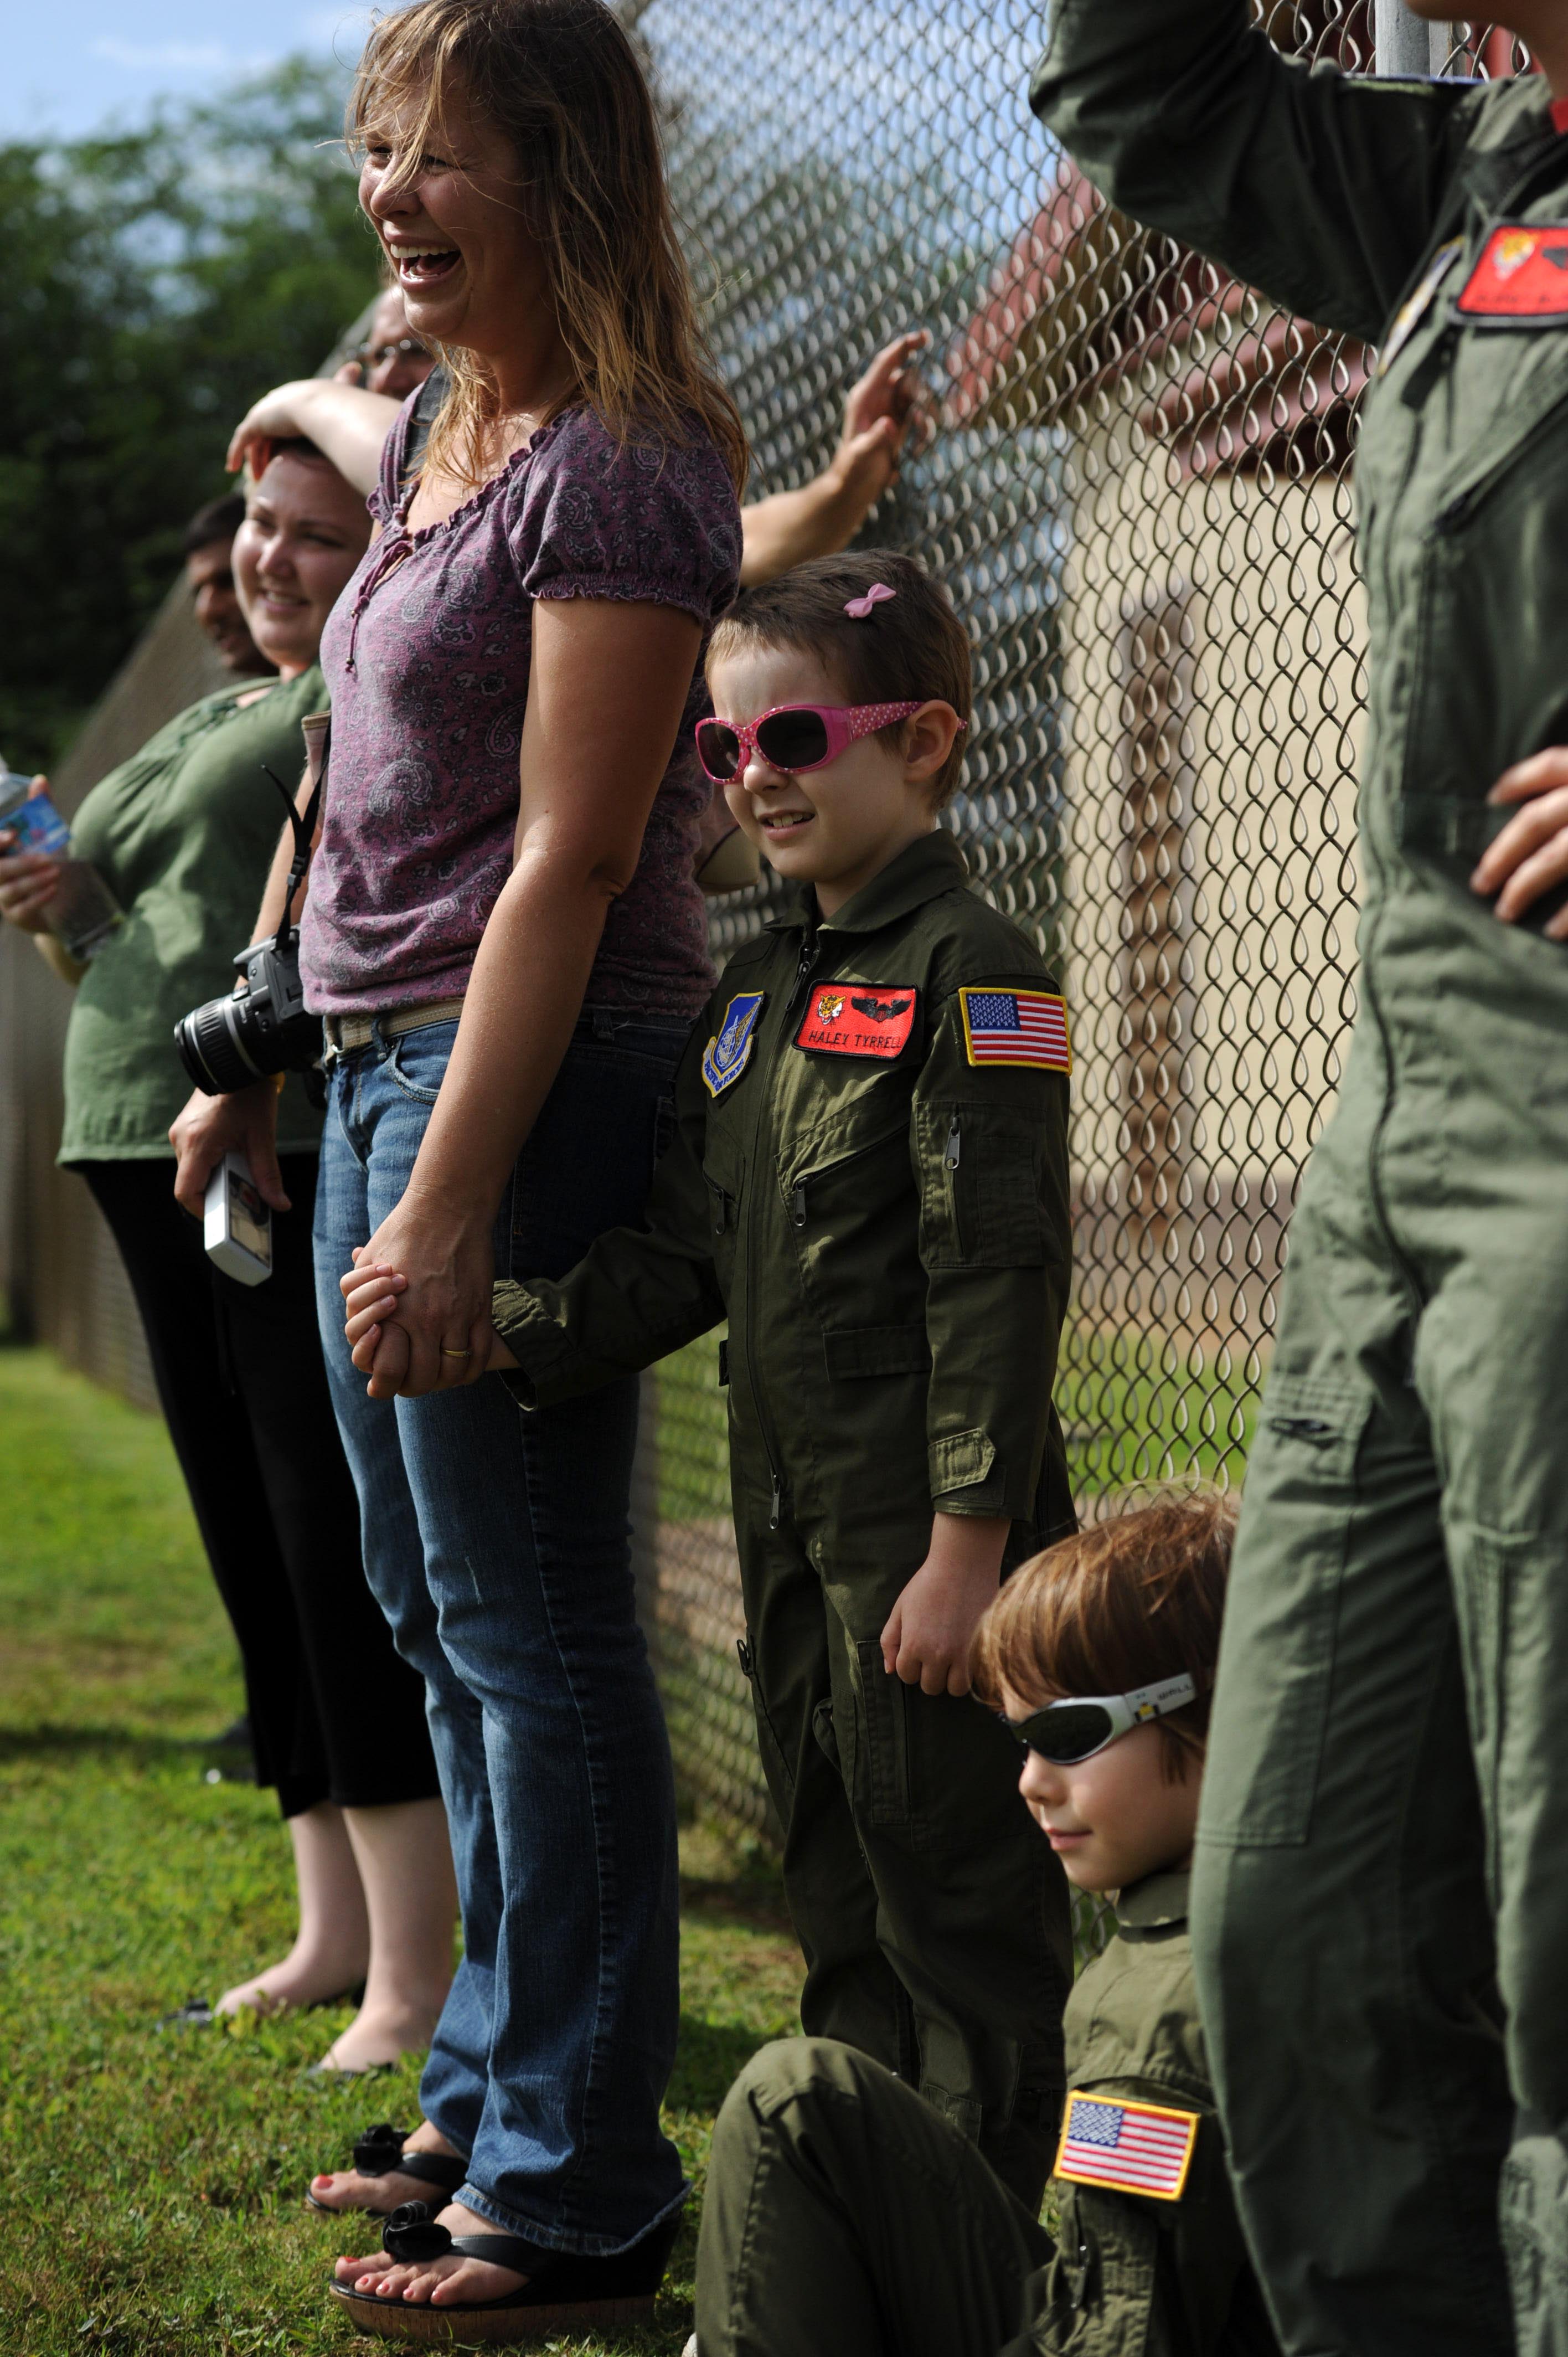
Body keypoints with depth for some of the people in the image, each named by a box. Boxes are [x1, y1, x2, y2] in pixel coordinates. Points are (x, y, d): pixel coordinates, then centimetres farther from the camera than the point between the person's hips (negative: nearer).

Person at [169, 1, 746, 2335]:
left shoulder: (612, 467, -14)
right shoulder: (434, 447, 15)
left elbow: (571, 860, -20)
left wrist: (450, 1200, -24)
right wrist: (259, 1062, 22)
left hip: (534, 1072, -10)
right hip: (383, 1064, 10)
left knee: (535, 1633, -5)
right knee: (441, 1617, 16)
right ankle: (491, 2103, 29)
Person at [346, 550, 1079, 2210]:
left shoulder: (970, 975, -12)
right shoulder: (753, 989, 14)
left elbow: (998, 1276, -16)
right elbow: (680, 1253, 14)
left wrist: (967, 1543, -20)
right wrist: (485, 1333, 1)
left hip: (930, 1532, -8)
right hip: (793, 1522, 8)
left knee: (957, 1902, -1)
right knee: (838, 1903, 15)